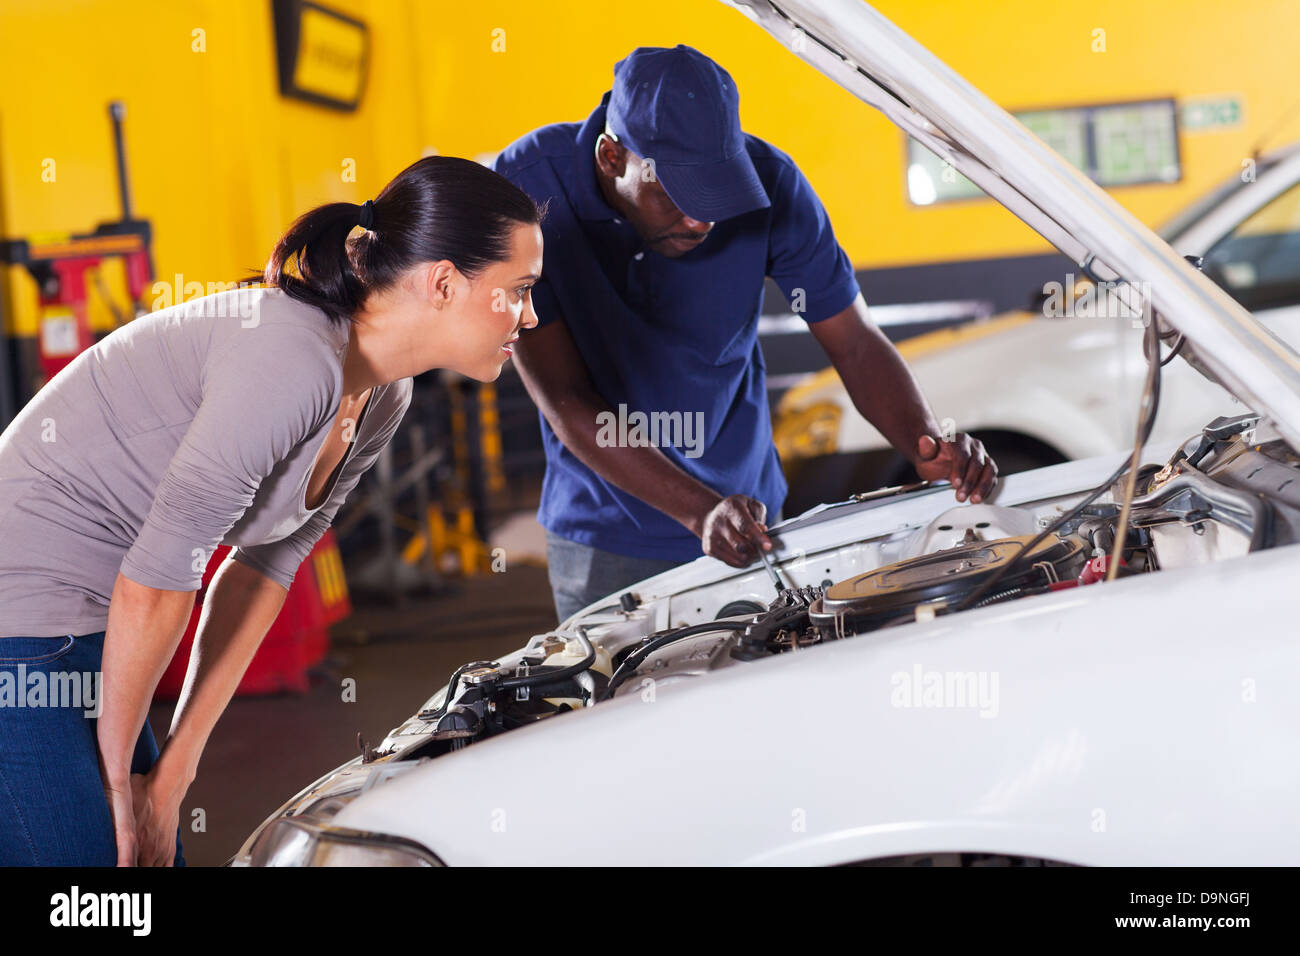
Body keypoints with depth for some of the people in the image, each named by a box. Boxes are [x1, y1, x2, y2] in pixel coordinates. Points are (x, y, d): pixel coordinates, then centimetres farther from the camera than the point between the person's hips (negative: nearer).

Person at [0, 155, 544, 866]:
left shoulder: (381, 401, 5)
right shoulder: (293, 360, -25)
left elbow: (265, 566, 9)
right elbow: (156, 581, -21)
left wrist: (171, 777, 6)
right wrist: (118, 775, -8)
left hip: (83, 632, 9)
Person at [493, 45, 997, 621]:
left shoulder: (768, 183, -17)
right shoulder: (526, 190, -22)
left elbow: (855, 341, -9)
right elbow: (568, 404, -23)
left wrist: (928, 447, -28)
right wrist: (702, 512, -34)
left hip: (748, 514, 2)